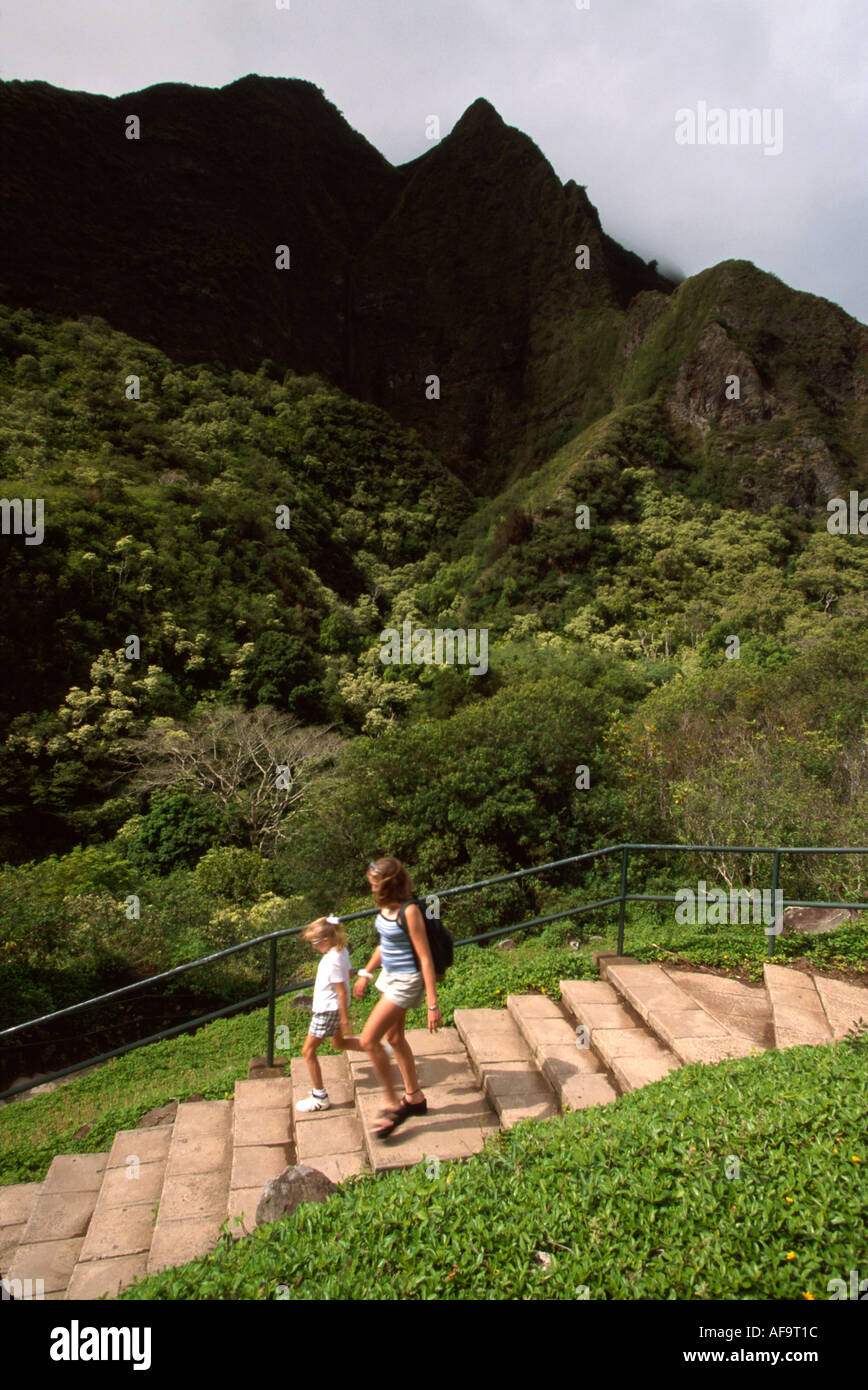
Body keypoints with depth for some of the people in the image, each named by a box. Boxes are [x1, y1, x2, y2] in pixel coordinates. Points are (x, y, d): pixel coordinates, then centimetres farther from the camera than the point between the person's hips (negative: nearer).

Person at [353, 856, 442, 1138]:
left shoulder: (409, 912, -25)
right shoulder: (386, 905, 1)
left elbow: (425, 959, -23)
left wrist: (433, 1005, -23)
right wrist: (366, 974, 25)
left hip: (406, 982, -9)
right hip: (391, 977, 9)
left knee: (369, 1040, -8)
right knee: (394, 1038, 20)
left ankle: (393, 1106, 7)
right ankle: (415, 1098, 37)